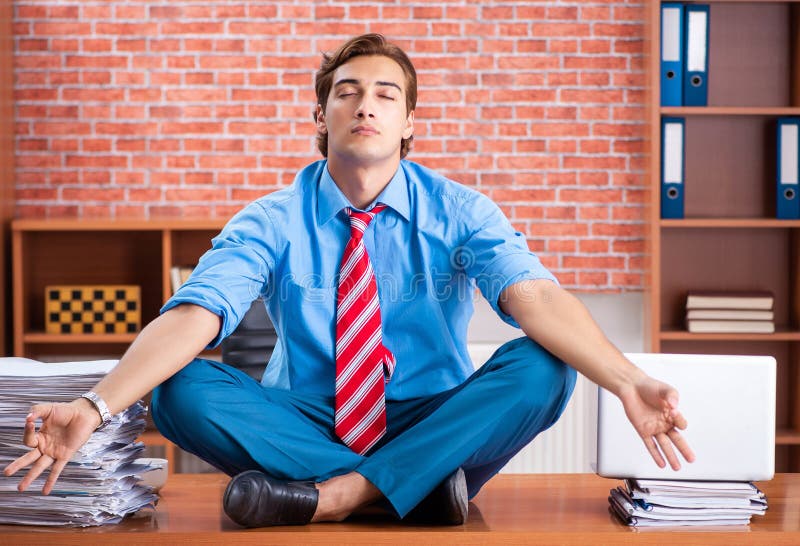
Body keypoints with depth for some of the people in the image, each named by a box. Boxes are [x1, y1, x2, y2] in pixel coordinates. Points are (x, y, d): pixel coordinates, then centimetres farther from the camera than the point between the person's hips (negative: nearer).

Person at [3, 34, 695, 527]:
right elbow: (193, 316, -19)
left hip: (434, 421, 0)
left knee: (542, 367, -27)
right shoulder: (274, 223, -4)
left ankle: (338, 493, -28)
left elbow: (535, 296, -21)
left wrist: (627, 381, -40)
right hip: (305, 424, 1)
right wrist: (95, 406, -37)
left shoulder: (459, 212, -4)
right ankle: (419, 481, -25)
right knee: (184, 390, -25)